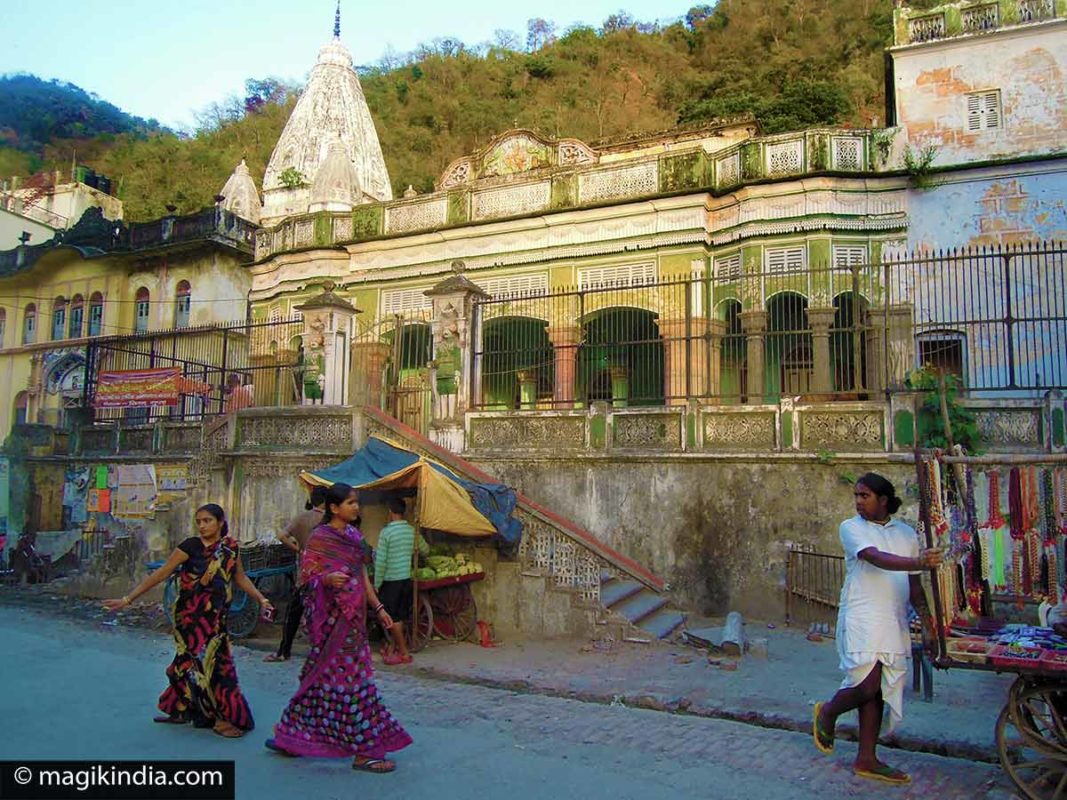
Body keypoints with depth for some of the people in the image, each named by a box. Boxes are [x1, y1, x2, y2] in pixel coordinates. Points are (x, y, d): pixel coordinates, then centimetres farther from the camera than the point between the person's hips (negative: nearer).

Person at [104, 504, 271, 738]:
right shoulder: (191, 546, -14)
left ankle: (180, 710, 30)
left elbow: (240, 577, 11)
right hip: (191, 616, -4)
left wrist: (261, 599, 4)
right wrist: (127, 599, -15)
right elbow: (161, 574, -13)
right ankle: (221, 718, 8)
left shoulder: (231, 547, -1)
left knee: (192, 663, 12)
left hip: (215, 617, 4)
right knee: (206, 663, -1)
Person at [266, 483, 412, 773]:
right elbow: (307, 575, -11)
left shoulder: (354, 535, 11)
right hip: (332, 619, -7)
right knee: (349, 679, -4)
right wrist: (327, 579, -31)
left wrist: (378, 607, 14)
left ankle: (290, 736, 28)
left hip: (353, 617, 7)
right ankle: (364, 751, 3)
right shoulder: (319, 538, -10)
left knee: (321, 678, 14)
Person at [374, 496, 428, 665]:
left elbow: (380, 561, -14)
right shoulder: (412, 531, 3)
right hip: (406, 579, 6)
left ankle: (404, 653, 4)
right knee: (399, 617, 15)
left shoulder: (386, 532, -14)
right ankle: (392, 646, 25)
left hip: (390, 580, -6)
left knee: (393, 618, 2)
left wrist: (376, 584, -6)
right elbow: (425, 551, 17)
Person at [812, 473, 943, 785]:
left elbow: (914, 582, 16)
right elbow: (876, 558, -20)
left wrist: (925, 614, 1)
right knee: (865, 686, -14)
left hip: (895, 622, 5)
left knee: (878, 692, 7)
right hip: (861, 617, -5)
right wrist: (918, 562, -34)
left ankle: (866, 759, 18)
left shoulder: (906, 533, 14)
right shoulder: (851, 528, -2)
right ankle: (827, 712, 16)